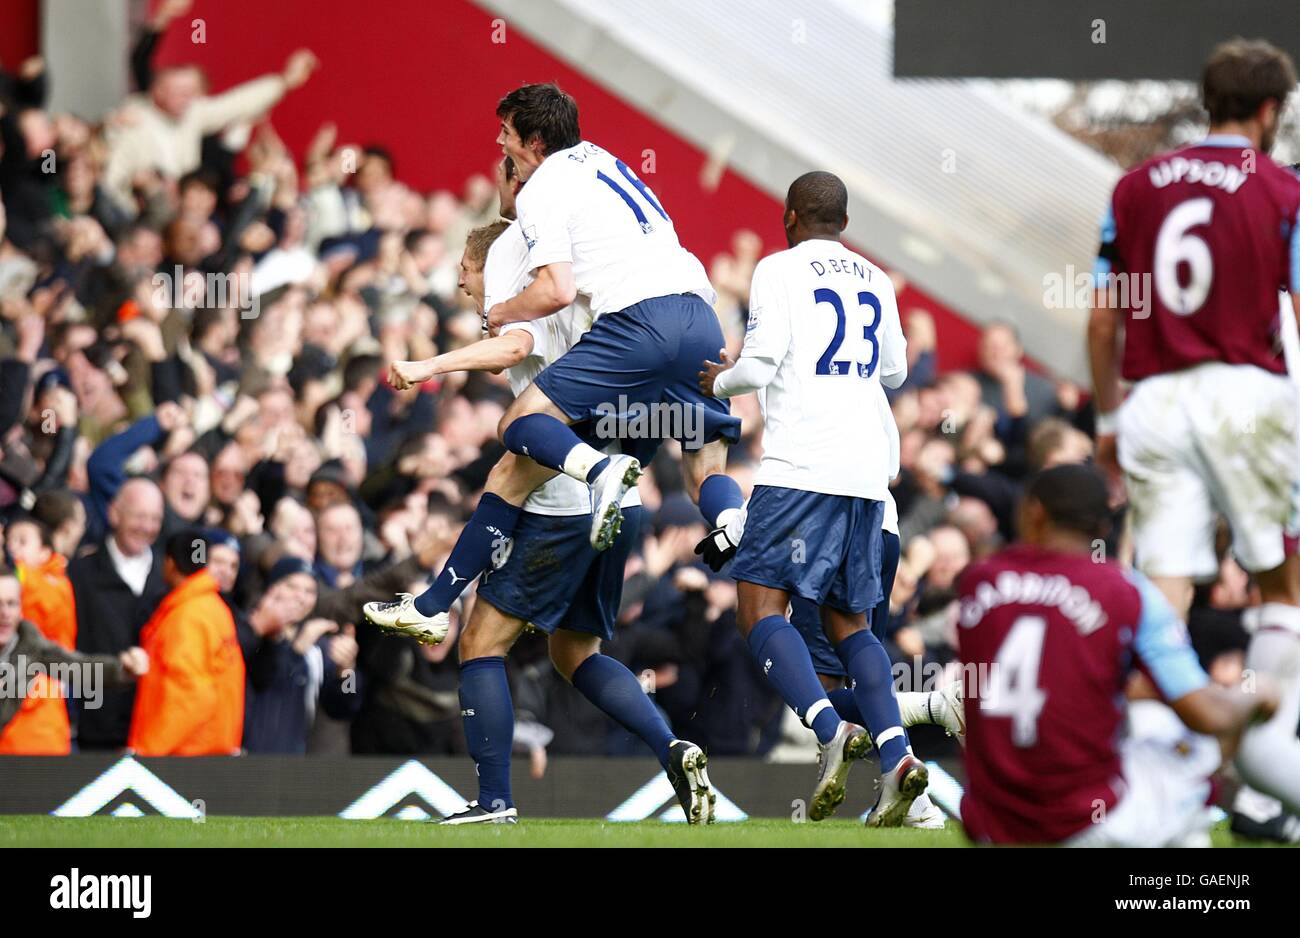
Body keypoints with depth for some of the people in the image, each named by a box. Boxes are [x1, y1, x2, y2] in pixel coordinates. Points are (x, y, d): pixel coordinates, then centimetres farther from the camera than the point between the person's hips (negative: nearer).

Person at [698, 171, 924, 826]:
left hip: (800, 467, -6)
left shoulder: (779, 269, -1)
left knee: (761, 610, -6)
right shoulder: (874, 280, 17)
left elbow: (759, 366, -9)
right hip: (867, 470, 6)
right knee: (848, 623, 12)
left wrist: (720, 381, 12)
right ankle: (896, 755, -8)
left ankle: (831, 732, -29)